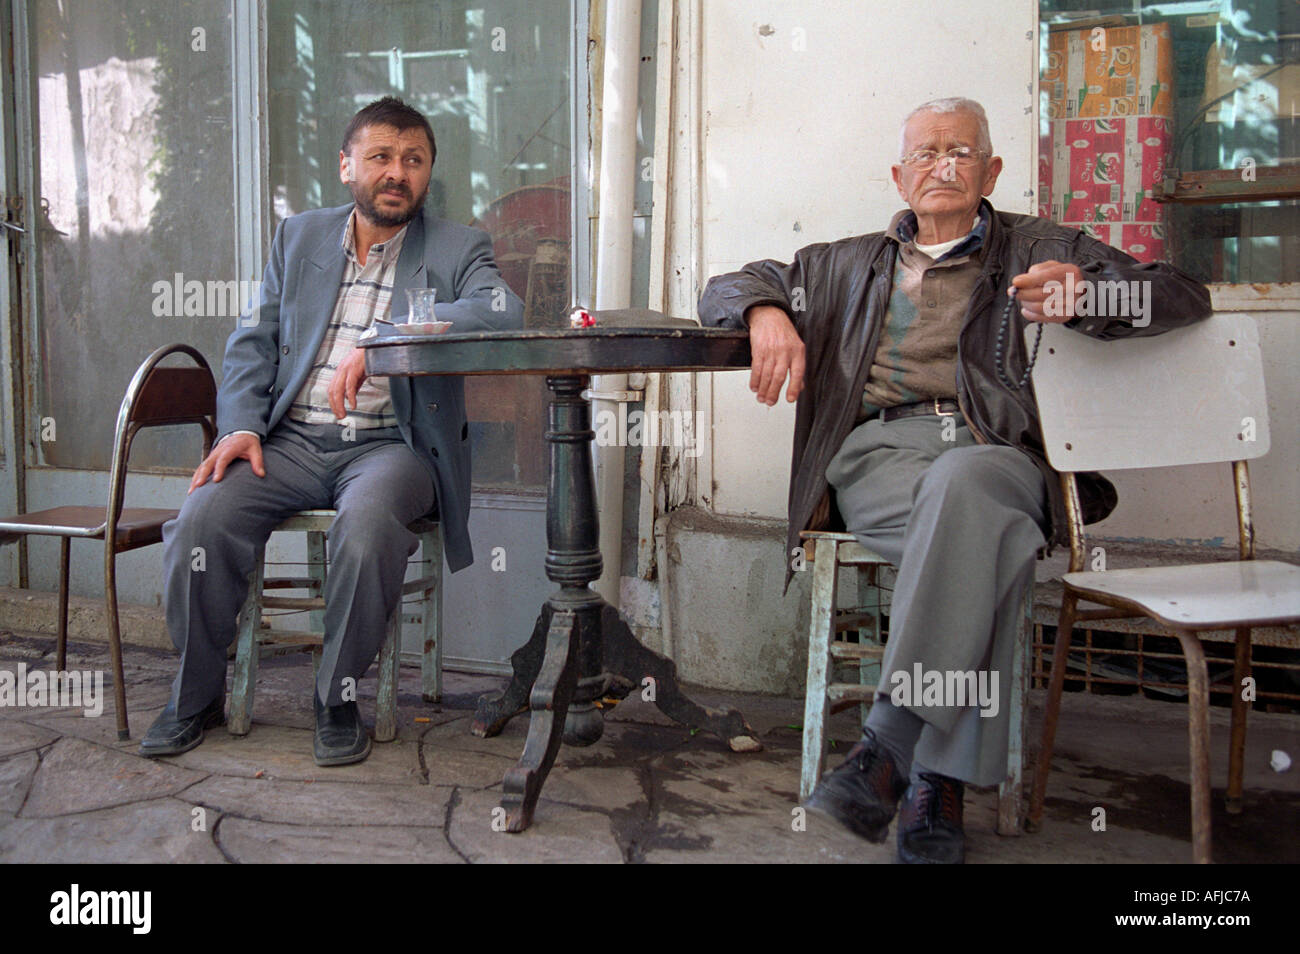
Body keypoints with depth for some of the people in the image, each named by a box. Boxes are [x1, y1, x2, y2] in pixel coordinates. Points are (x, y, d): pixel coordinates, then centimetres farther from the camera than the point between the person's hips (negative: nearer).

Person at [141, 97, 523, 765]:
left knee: (366, 527, -34)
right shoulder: (299, 237, 18)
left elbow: (503, 313, -16)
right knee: (203, 516, -22)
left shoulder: (456, 250, 6)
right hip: (291, 440, 3)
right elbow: (253, 341, 15)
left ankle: (338, 698, -11)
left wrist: (382, 339, -25)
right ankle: (197, 693, 2)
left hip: (390, 445, -3)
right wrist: (240, 426, -5)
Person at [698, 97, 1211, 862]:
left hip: (996, 454, 0)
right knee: (978, 528, -35)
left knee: (963, 483, -39)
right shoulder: (852, 264, 31)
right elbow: (729, 287, 29)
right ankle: (942, 781, -36)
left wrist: (1085, 294, -5)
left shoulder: (1041, 249, 25)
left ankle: (890, 748, -42)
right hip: (877, 454, 1)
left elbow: (1185, 297, 18)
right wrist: (767, 312, 3)